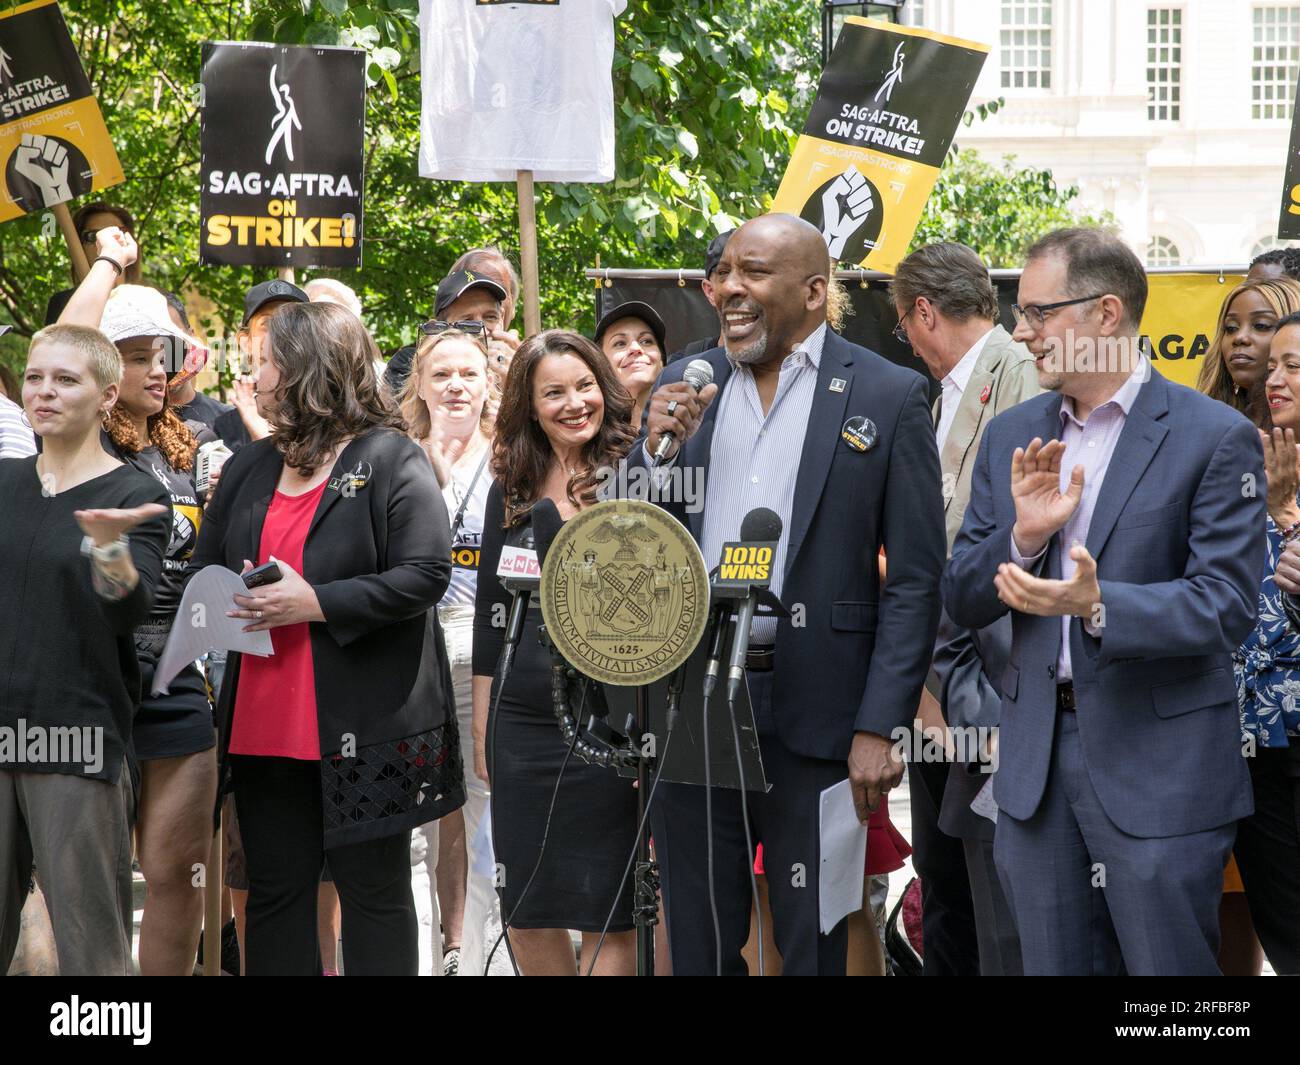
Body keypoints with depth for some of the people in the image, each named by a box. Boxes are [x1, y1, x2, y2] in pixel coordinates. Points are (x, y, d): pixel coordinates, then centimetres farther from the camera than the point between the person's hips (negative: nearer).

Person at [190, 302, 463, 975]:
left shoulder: (391, 460, -6)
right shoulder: (248, 469, 15)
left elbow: (425, 576, -16)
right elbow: (202, 572, 20)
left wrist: (313, 603, -19)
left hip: (366, 728, -6)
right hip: (264, 727, 6)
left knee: (374, 894, 3)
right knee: (274, 894, 10)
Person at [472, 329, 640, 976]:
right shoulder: (511, 491, 9)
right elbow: (490, 612, 14)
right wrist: (481, 730, 12)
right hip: (522, 722, 4)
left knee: (609, 914, 0)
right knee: (526, 913, 8)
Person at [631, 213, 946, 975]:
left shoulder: (888, 397, -3)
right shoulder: (685, 389, 9)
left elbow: (915, 580, -6)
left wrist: (880, 727, -12)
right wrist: (657, 450, -8)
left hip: (813, 711, -4)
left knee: (814, 946, 7)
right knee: (698, 943, 12)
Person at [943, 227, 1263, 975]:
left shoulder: (1215, 437, -8)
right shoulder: (1012, 438, 9)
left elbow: (1228, 604, -14)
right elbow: (964, 602, 8)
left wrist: (1099, 605, -28)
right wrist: (1022, 537, -12)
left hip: (1159, 765, -5)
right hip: (1038, 759, 5)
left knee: (1169, 965, 0)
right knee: (1054, 964, 12)